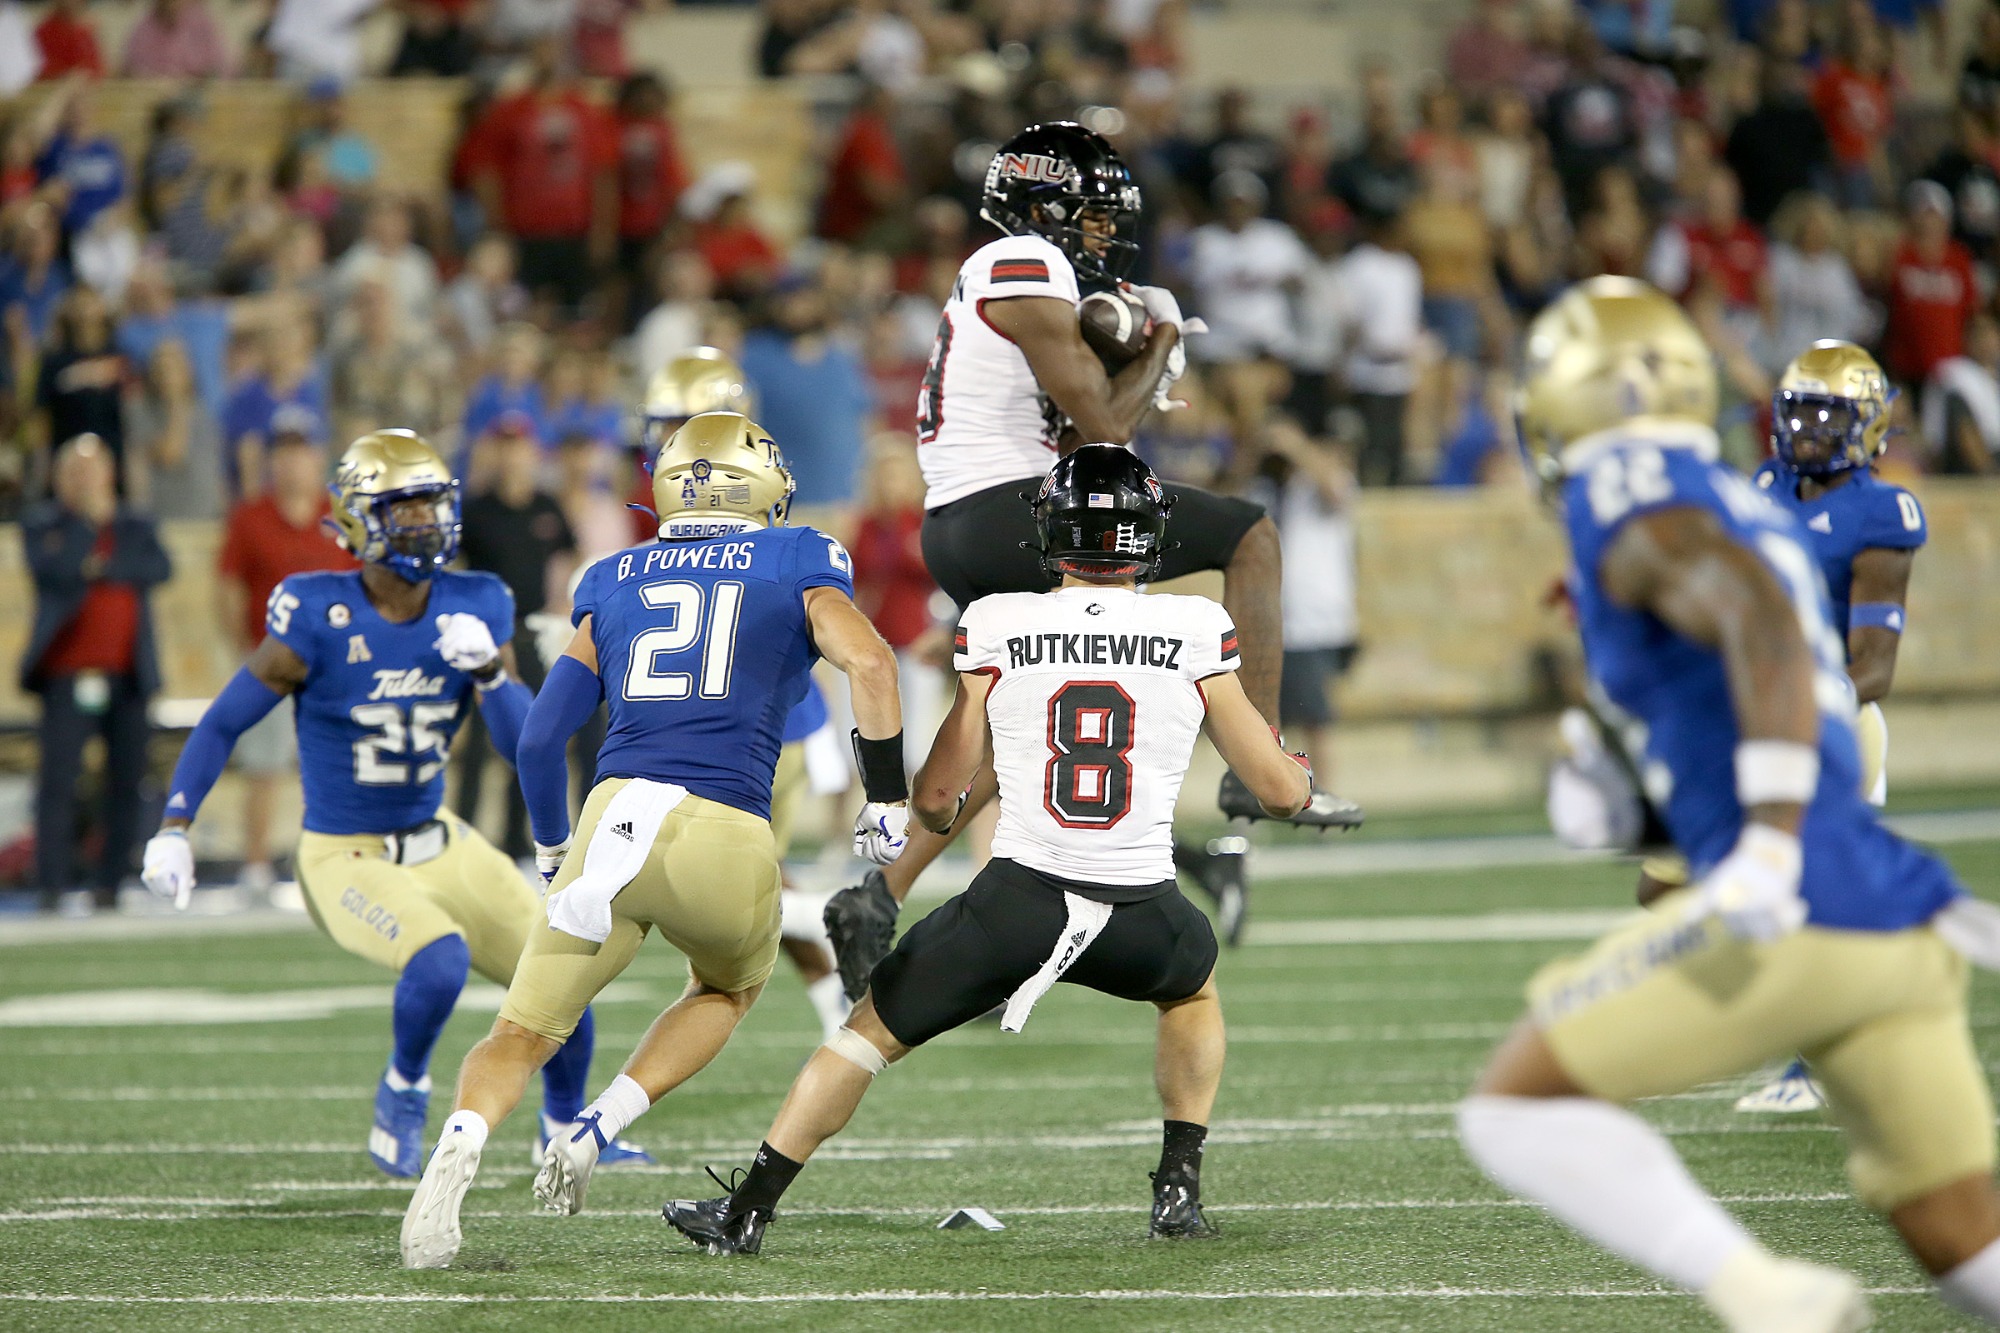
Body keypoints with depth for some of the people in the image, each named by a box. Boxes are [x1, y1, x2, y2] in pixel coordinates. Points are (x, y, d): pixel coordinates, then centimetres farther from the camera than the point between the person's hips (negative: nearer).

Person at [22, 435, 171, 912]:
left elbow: (160, 568, -4)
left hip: (129, 675, 3)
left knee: (127, 783, 2)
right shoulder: (41, 524, 7)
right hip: (68, 675, -3)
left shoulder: (136, 526, 15)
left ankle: (112, 883, 9)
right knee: (57, 780, -10)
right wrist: (88, 517, -7)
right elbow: (54, 569, -12)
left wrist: (105, 567, -12)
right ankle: (53, 887, -10)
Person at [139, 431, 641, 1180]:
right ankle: (403, 1093, -1)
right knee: (441, 958, -32)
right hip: (346, 860, -5)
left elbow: (526, 744, -7)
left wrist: (488, 669, -25)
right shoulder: (320, 618, -17)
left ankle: (566, 1130, 31)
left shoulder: (474, 610, -4)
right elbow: (223, 726, -8)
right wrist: (173, 830, -14)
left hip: (442, 848, 5)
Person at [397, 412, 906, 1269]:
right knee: (729, 988, 29)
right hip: (725, 839, -1)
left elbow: (540, 738, 18)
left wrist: (555, 853, 33)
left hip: (615, 816, 2)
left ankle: (463, 1137, -25)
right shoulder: (793, 569, 14)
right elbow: (868, 661, -4)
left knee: (523, 1034, 8)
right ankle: (596, 1131, 7)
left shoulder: (614, 588, 21)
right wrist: (887, 798, 5)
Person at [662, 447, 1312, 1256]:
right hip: (1142, 911, 1)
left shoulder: (997, 628, 2)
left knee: (871, 1031, 17)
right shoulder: (1196, 634, 3)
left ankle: (748, 1212, 15)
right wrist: (1304, 782, 33)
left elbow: (936, 798, 9)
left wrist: (939, 814, 33)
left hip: (1019, 897, -1)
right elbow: (1277, 789, 9)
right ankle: (1179, 1189, 25)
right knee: (1193, 988, 36)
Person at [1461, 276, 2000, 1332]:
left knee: (1514, 1108, 2)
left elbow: (1762, 616, -23)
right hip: (1899, 920, 8)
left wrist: (1771, 841, -28)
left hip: (1797, 918, -8)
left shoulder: (1626, 497, -4)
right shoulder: (1752, 511, 22)